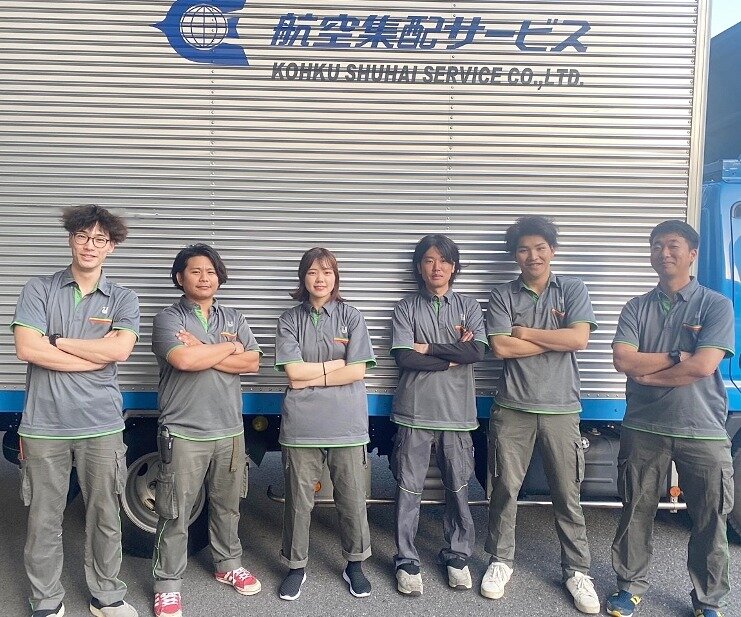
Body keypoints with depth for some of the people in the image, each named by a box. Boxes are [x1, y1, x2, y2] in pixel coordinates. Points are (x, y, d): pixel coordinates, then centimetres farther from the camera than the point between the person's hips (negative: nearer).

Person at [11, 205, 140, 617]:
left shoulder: (123, 300, 5)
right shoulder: (39, 290, 3)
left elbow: (120, 350, -12)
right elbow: (27, 348, -10)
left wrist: (57, 341, -8)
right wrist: (97, 354, -9)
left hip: (101, 425, 1)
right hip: (44, 424, 0)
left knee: (105, 516, 11)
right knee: (44, 519, 10)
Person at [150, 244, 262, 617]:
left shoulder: (234, 319, 10)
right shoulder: (168, 319, -3)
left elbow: (252, 363, -2)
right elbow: (183, 360, -22)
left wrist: (202, 352, -12)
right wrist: (229, 347, -8)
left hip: (230, 431, 4)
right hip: (184, 433, -4)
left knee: (227, 506, 18)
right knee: (176, 513, 4)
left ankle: (228, 565, 35)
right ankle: (167, 585, 18)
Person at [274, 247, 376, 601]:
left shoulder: (351, 317, 2)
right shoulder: (290, 319, 3)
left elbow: (357, 372, -7)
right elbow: (293, 371, -7)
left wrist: (311, 377, -8)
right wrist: (336, 364, -6)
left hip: (347, 424, 0)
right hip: (301, 425, 0)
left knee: (352, 499, 11)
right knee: (298, 500, 10)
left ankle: (354, 565, 30)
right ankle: (296, 566, 29)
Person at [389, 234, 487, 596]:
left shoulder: (469, 307, 7)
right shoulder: (406, 308, 3)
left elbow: (477, 352, -9)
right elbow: (404, 357, -10)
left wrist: (429, 348, -9)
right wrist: (453, 357, -9)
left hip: (457, 412, 1)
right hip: (415, 412, -1)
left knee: (457, 488, 11)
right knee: (409, 489, 5)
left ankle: (456, 556, 28)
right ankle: (407, 560, 19)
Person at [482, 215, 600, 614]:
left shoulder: (572, 290, 5)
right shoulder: (502, 295, 4)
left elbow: (579, 339, -10)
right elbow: (501, 348, -9)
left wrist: (525, 332, -7)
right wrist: (556, 339, -8)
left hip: (561, 408, 0)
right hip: (512, 408, 0)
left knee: (567, 493, 7)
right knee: (505, 488, 8)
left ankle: (577, 570, 22)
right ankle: (501, 560, 25)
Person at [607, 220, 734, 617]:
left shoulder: (716, 305, -3)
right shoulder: (636, 308, 5)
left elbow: (703, 366, -15)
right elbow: (623, 361, -9)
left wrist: (648, 374, -8)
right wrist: (677, 356, -13)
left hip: (703, 431, -2)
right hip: (643, 428, 2)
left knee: (709, 523, 10)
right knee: (636, 513, 12)